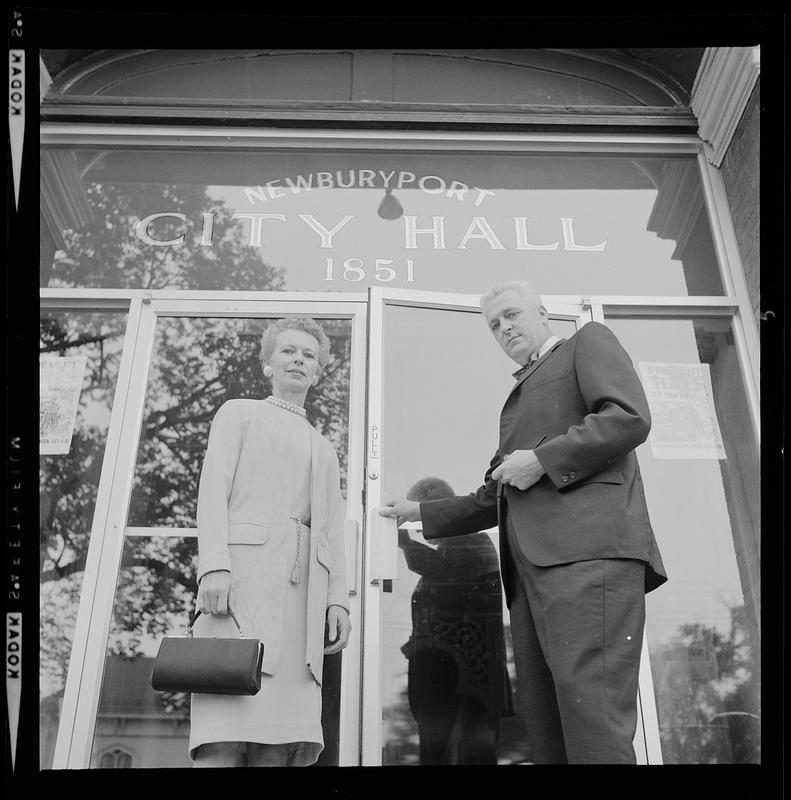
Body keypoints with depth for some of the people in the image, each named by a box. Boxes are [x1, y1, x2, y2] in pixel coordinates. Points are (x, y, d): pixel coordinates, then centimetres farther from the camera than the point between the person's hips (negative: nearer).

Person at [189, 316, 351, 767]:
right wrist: (214, 563, -13)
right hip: (243, 569, -4)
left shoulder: (325, 450, 30)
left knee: (281, 743, -7)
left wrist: (338, 599, 5)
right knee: (224, 739, -15)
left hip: (303, 586, 4)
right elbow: (213, 488, 3)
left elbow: (332, 532, 20)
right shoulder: (239, 413, 19)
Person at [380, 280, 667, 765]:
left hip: (589, 545, -7)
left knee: (592, 719, -19)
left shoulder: (589, 342, 15)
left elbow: (631, 417, -4)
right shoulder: (518, 396, 34)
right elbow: (497, 500, 35)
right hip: (531, 564, 8)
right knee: (544, 720, 1)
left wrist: (542, 458, -8)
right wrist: (420, 513, 31)